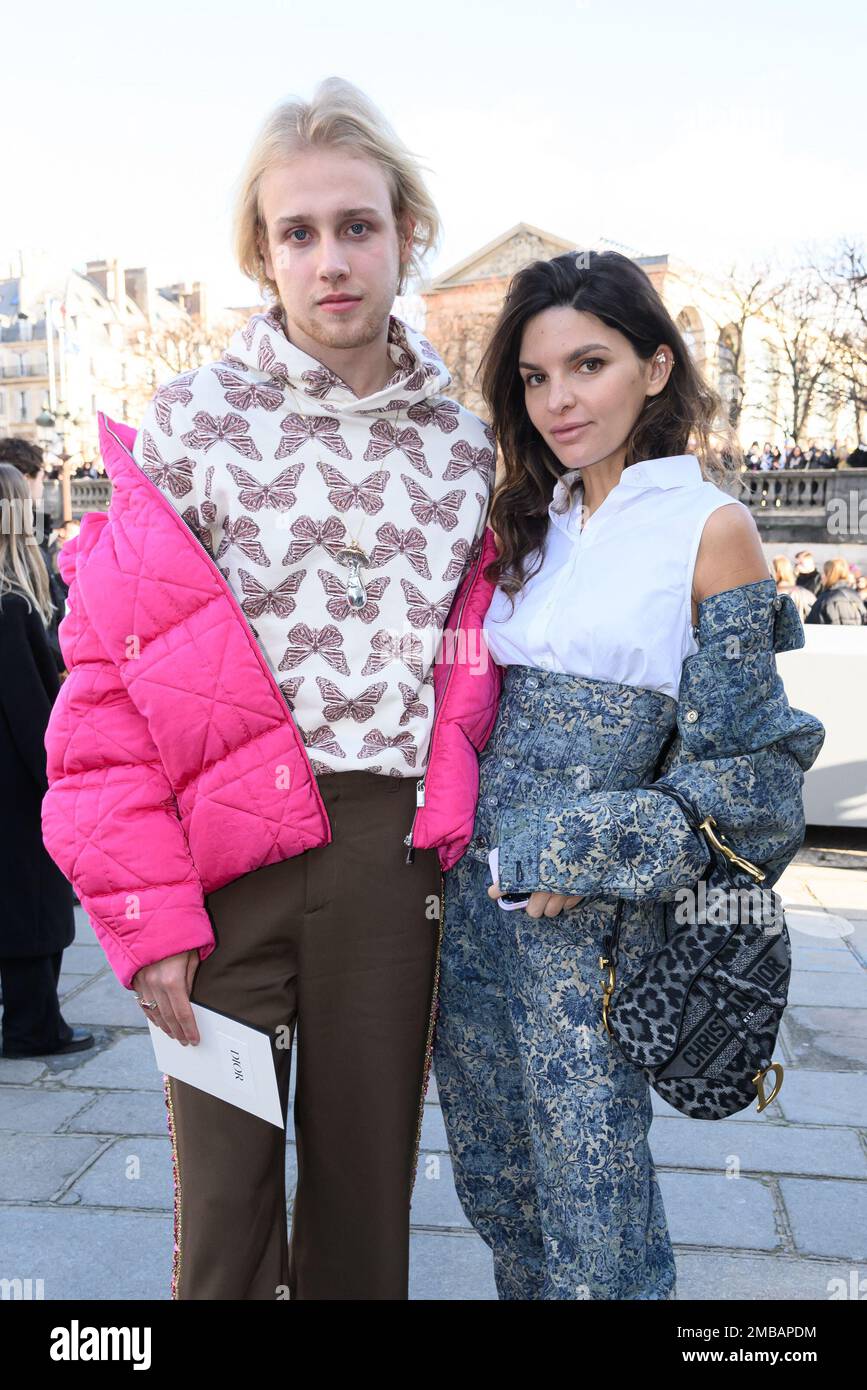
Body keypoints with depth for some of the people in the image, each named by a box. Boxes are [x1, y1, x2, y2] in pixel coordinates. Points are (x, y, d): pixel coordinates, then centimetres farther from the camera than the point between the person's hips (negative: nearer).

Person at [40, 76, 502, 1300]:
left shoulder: (463, 441, 8)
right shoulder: (195, 423, -2)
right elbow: (105, 678, -5)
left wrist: (452, 824, 4)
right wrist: (145, 907, -11)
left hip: (391, 847, 3)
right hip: (229, 845, -2)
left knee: (368, 1177, 15)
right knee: (225, 1191, 7)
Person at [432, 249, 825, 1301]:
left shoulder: (711, 526, -8)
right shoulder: (536, 522, 9)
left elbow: (741, 769, -8)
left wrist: (582, 852, -14)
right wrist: (474, 838, 5)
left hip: (587, 918, -6)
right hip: (475, 893, 6)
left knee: (589, 1188, 8)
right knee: (494, 1176, 19)